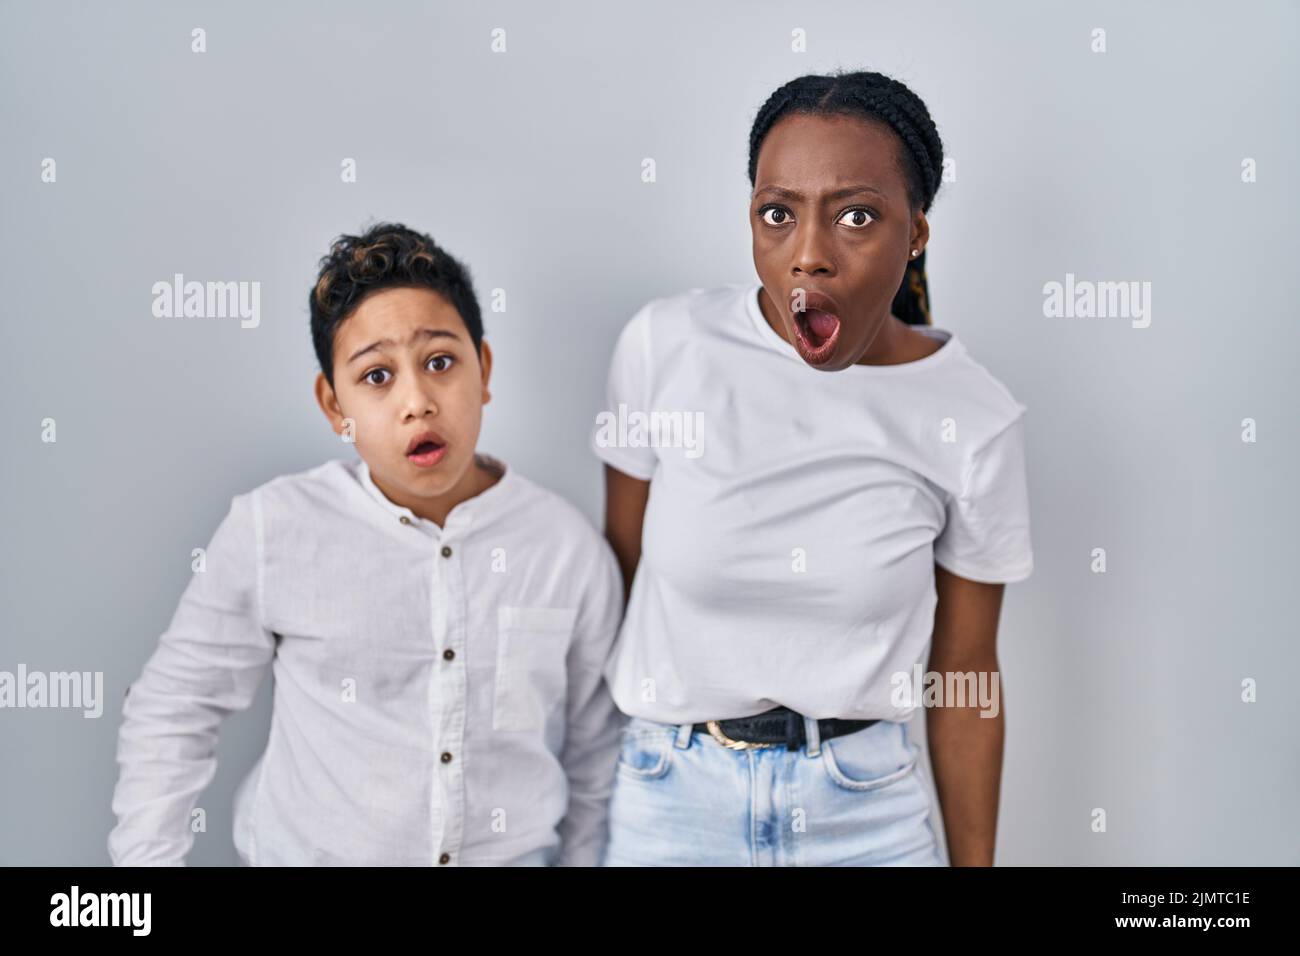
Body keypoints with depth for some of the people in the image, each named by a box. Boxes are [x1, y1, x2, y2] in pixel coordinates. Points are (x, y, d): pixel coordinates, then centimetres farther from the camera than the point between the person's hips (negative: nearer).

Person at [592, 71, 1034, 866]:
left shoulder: (978, 422, -12)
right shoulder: (666, 346, -13)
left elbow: (965, 671, -2)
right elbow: (619, 569, -1)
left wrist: (974, 861, 5)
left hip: (867, 804, 0)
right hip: (668, 793, 1)